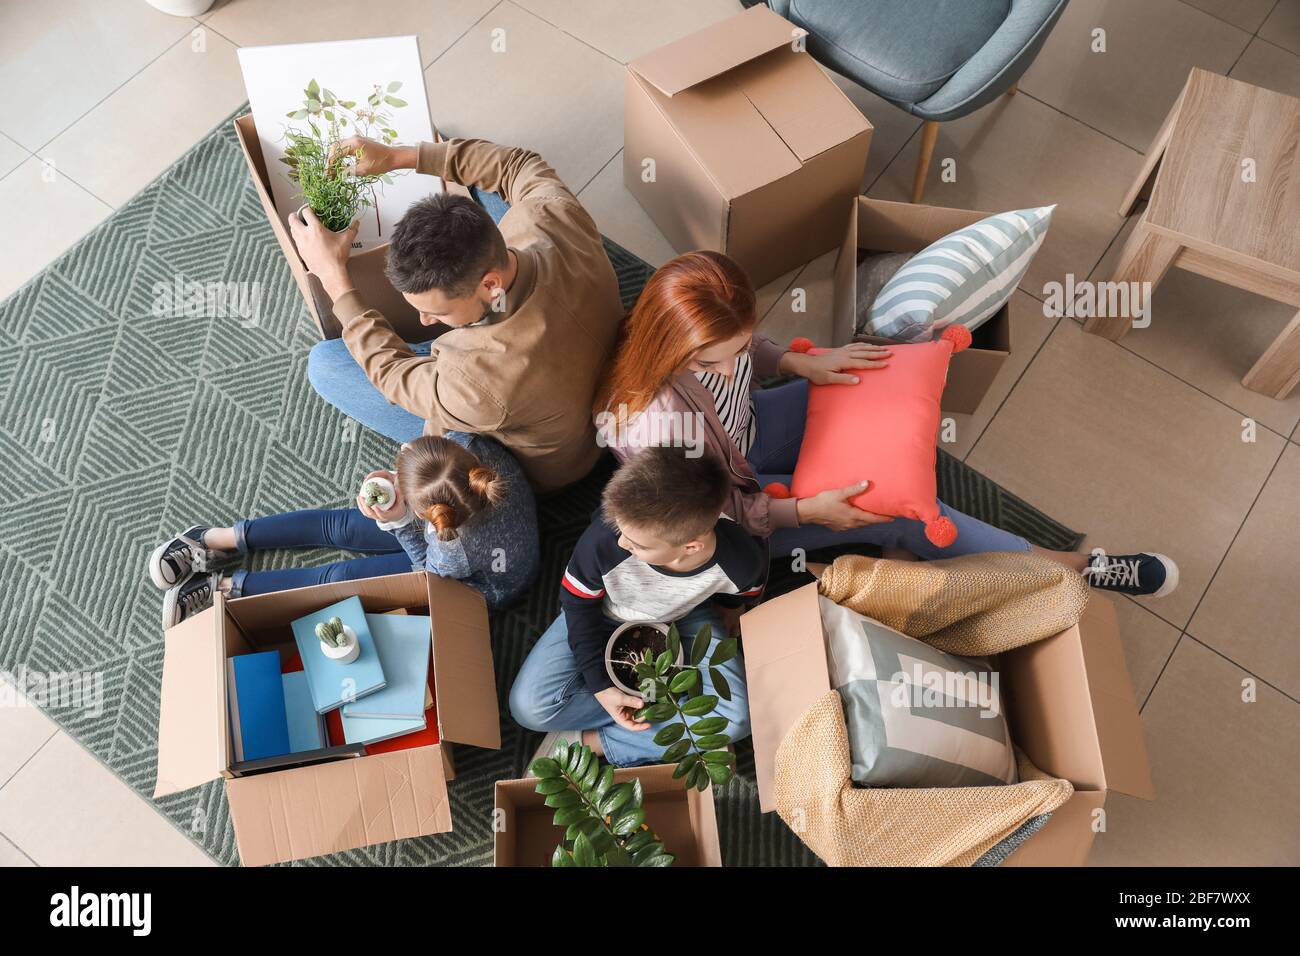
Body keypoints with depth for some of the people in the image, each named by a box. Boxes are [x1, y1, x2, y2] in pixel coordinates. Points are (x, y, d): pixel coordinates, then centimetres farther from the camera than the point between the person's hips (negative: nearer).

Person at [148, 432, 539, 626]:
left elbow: (431, 563, -19)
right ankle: (216, 540, 17)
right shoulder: (467, 442, -35)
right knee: (336, 525, 4)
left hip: (485, 583, -5)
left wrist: (398, 521, -35)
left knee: (341, 577, -5)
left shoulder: (454, 554, -43)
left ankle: (225, 586, 13)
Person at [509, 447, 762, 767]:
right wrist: (601, 687, -19)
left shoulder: (744, 561, -34)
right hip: (605, 617, 0)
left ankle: (587, 742, -13)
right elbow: (577, 603, -15)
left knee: (736, 719, -22)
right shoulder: (604, 539, -39)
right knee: (528, 707, -17)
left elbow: (734, 600, -6)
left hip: (684, 619, 1)